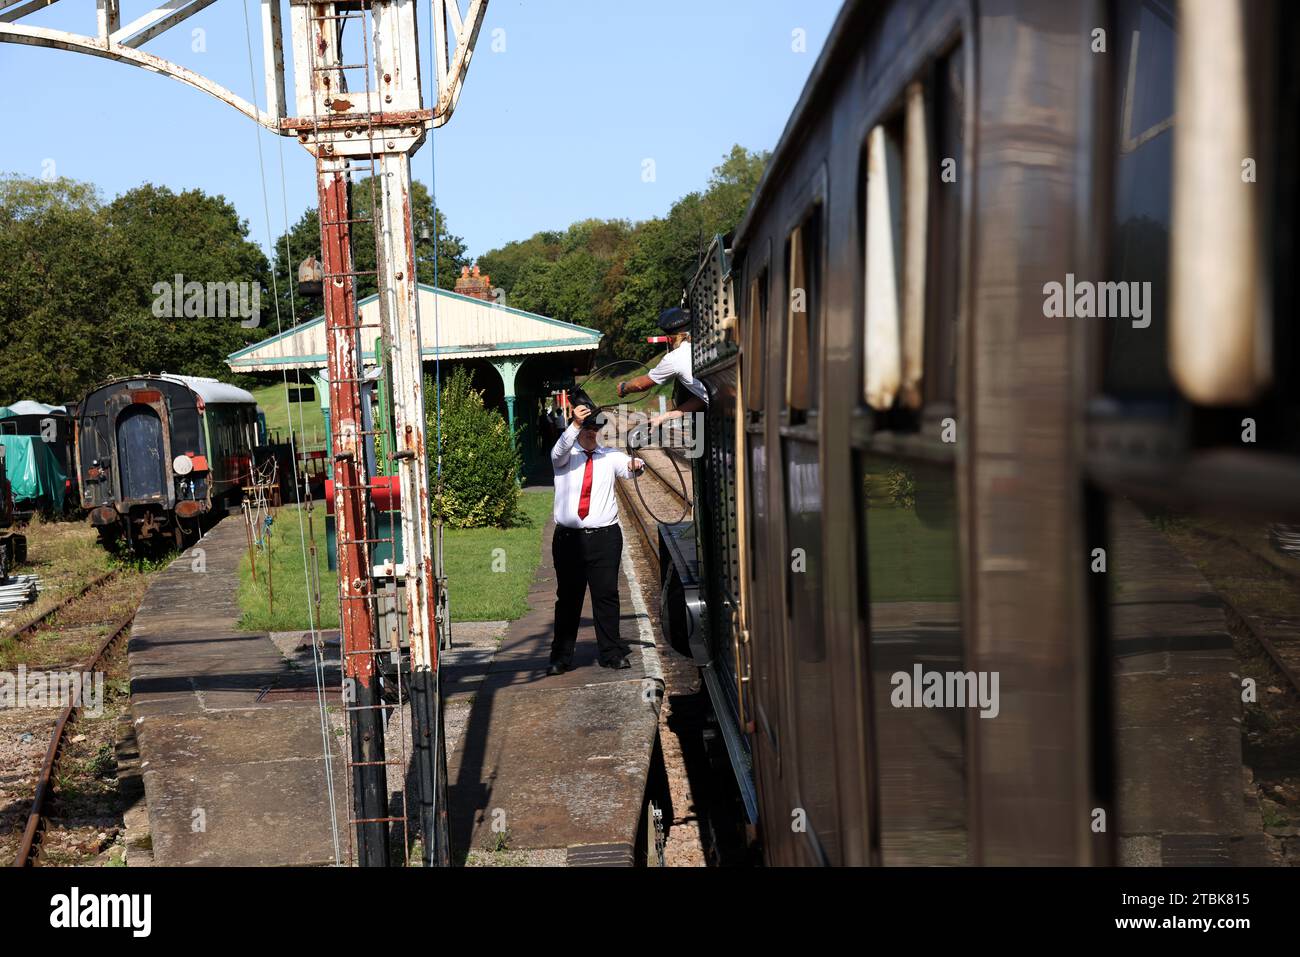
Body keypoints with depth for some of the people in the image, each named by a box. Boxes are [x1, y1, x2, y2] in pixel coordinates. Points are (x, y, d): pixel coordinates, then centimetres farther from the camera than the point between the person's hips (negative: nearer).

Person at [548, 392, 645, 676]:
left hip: (604, 535, 1)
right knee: (568, 598, 5)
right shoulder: (565, 457, 5)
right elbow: (559, 451, -18)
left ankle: (611, 653, 11)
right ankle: (561, 657, 11)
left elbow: (628, 467, -7)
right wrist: (575, 424, -33)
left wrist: (635, 464, -31)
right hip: (568, 536, -1)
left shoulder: (610, 456, 9)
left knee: (606, 595, 2)